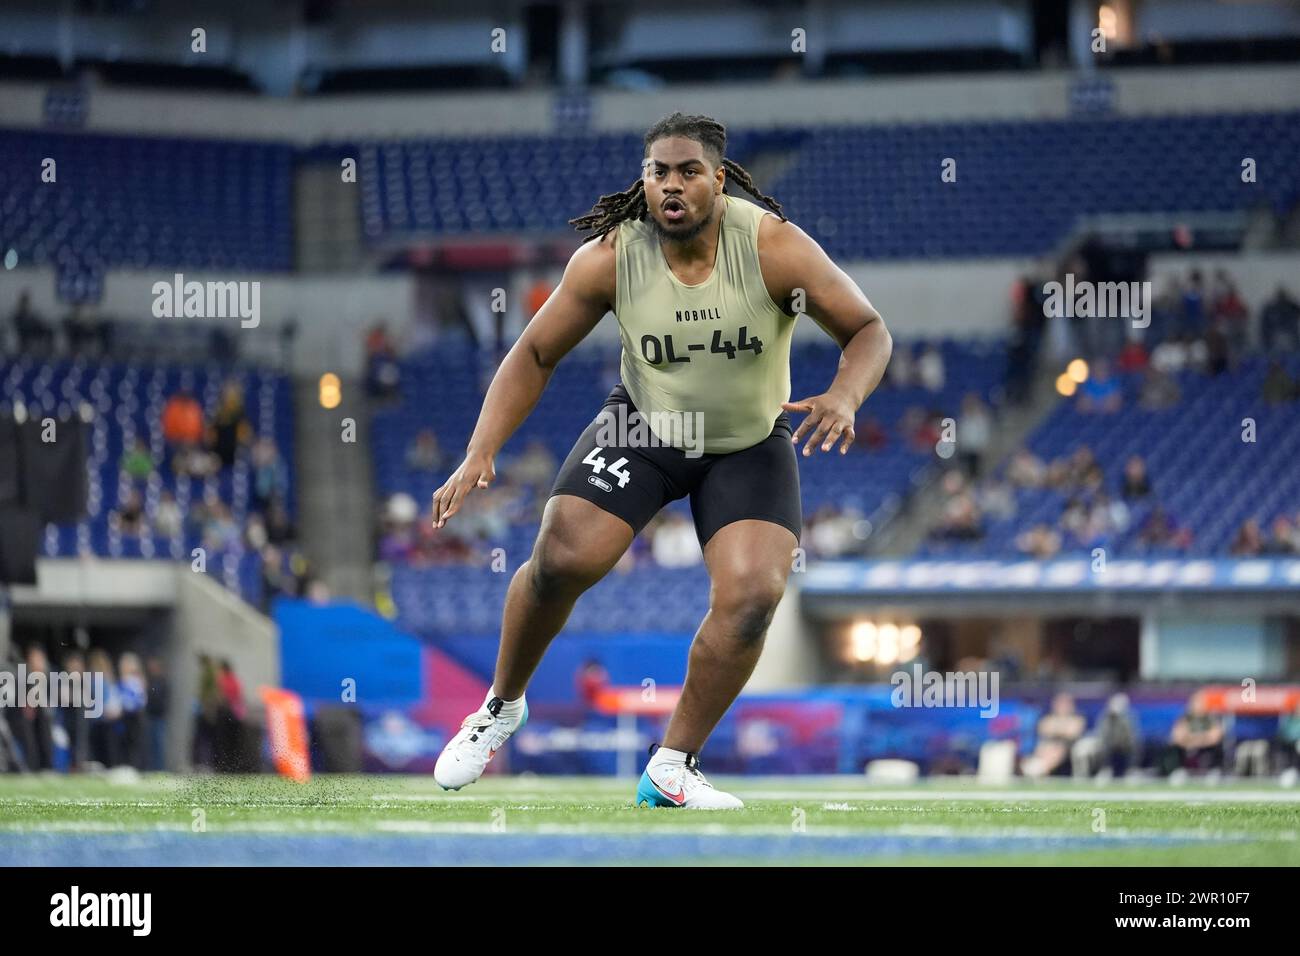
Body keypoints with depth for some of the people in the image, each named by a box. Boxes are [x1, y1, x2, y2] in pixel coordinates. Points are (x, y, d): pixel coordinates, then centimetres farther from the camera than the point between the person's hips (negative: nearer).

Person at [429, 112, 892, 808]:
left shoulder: (774, 246, -22)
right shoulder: (609, 256, -17)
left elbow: (868, 330, -14)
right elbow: (535, 354, -6)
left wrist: (844, 397, -36)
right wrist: (480, 454, -17)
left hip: (750, 446, 0)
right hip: (643, 428, 0)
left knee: (751, 598, -20)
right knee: (562, 560, -18)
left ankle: (672, 769, -3)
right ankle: (502, 707, 12)